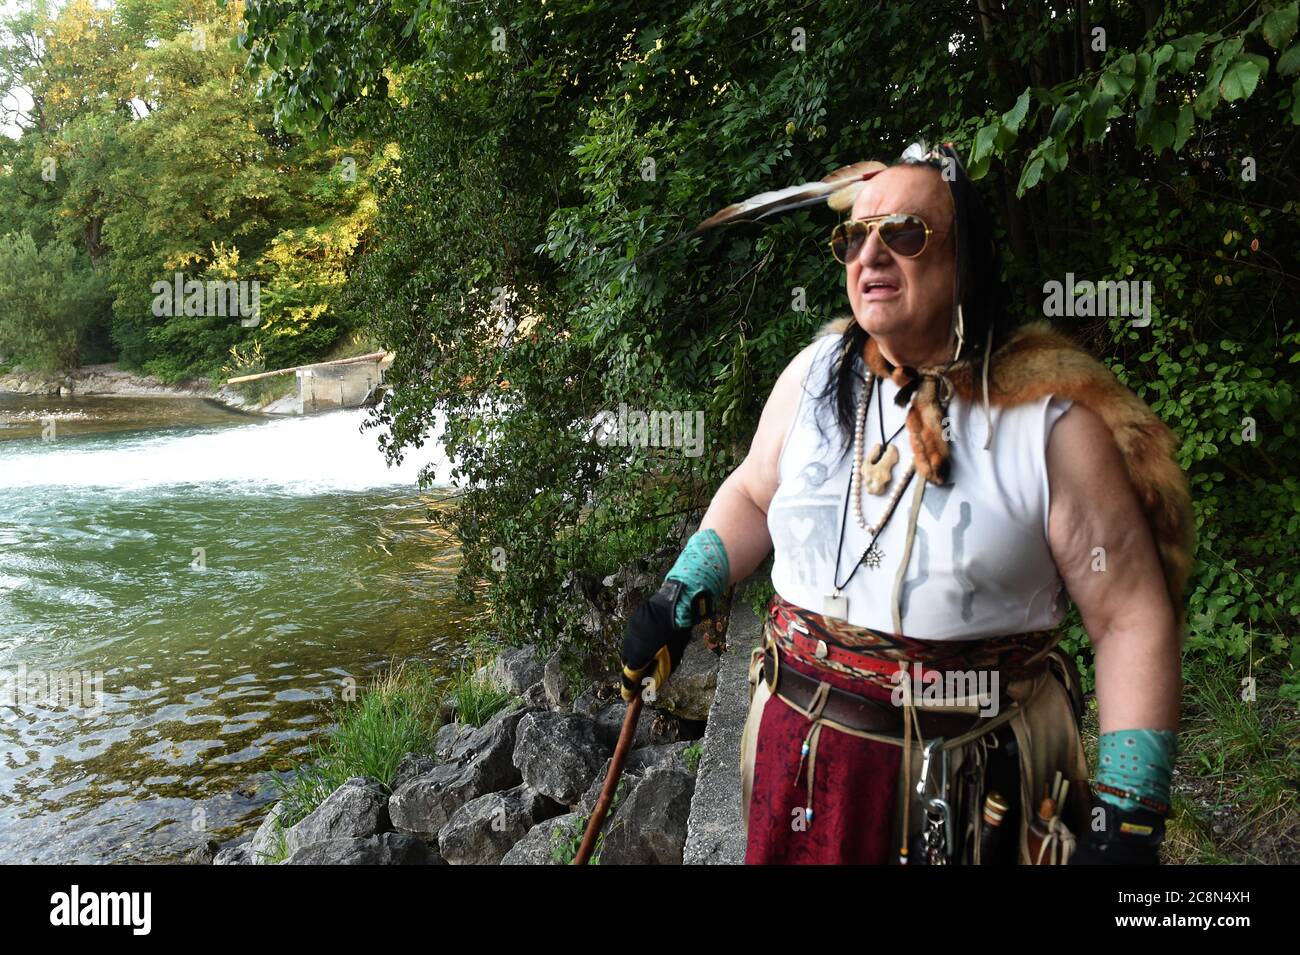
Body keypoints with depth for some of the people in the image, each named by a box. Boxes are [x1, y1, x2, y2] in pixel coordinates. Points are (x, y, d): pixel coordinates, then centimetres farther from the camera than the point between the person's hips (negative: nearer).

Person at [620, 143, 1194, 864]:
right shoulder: (813, 375, -1)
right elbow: (753, 493, 15)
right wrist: (677, 603, 3)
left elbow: (1133, 621, -12)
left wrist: (1126, 824, -14)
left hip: (975, 782, -3)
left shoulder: (1051, 424, -14)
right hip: (799, 745, 4)